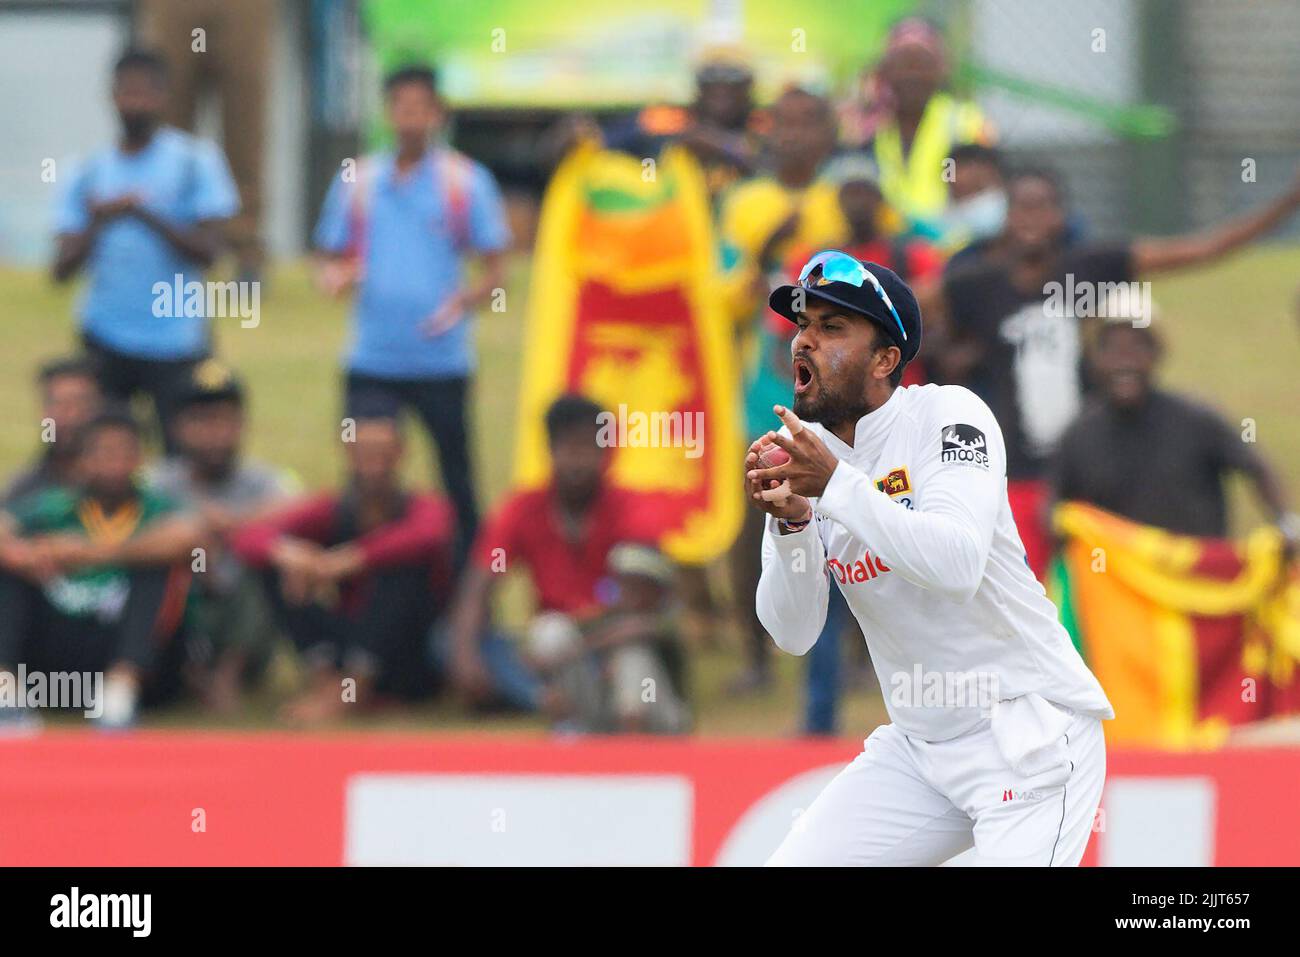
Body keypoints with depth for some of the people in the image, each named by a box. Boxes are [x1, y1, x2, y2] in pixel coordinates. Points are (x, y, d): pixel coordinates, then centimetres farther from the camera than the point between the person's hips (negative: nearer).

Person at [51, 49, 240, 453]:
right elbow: (62, 269, 3)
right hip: (105, 341, 2)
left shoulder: (195, 160, 0)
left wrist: (146, 215, -19)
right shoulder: (90, 173, 8)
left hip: (177, 342, -2)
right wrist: (98, 223, -16)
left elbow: (208, 251, -7)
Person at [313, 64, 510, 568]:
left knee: (457, 479, 3)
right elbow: (333, 258, 16)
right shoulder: (357, 181, 9)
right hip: (372, 362, 2)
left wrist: (463, 301, -18)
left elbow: (495, 271, 2)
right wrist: (337, 276, -8)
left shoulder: (466, 181, 2)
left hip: (442, 360, -2)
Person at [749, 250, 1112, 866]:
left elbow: (957, 563, -28)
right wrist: (789, 521, -17)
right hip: (918, 745, 6)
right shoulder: (798, 457, 6)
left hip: (1028, 735, -6)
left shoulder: (948, 416, -11)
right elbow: (793, 632, -1)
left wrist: (837, 485, -28)